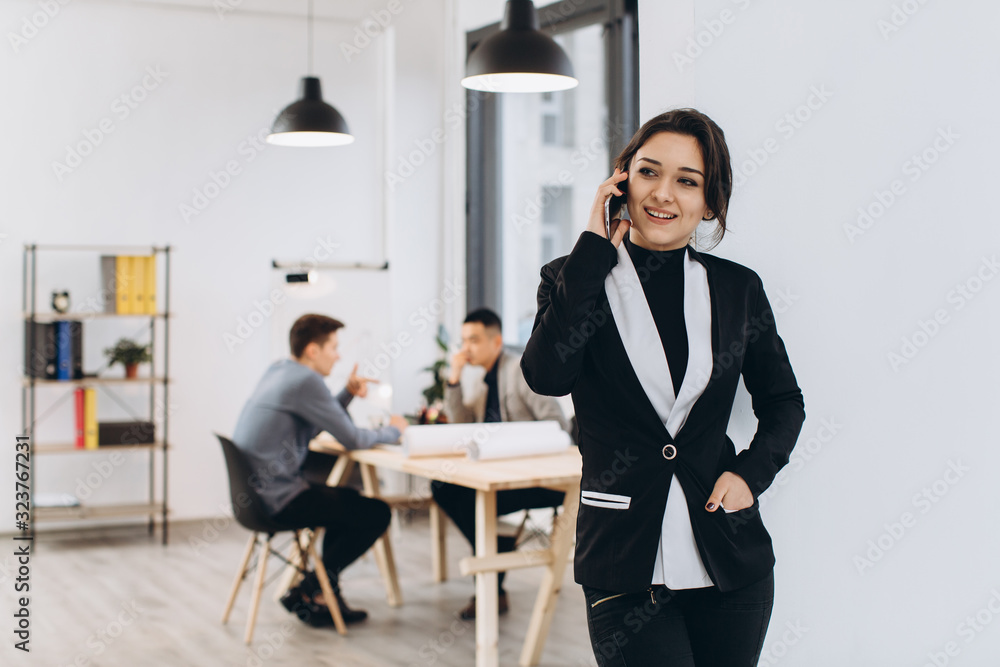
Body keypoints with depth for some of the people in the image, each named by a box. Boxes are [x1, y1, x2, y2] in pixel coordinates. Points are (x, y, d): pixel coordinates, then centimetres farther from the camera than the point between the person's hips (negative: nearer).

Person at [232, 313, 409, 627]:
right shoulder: (305, 381, -17)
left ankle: (325, 593, 23)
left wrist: (348, 393, 11)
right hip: (278, 498, -10)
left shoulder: (278, 370, 13)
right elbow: (352, 439, -14)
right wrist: (392, 430, 4)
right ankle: (307, 593, 5)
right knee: (376, 513, -3)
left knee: (348, 500, 28)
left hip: (255, 490, 10)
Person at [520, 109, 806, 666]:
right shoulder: (573, 279, 1)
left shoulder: (738, 288, 6)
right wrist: (594, 248, -12)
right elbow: (547, 374, -19)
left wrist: (751, 473, -1)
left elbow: (784, 401, 17)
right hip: (626, 565, -2)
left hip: (730, 558, 3)